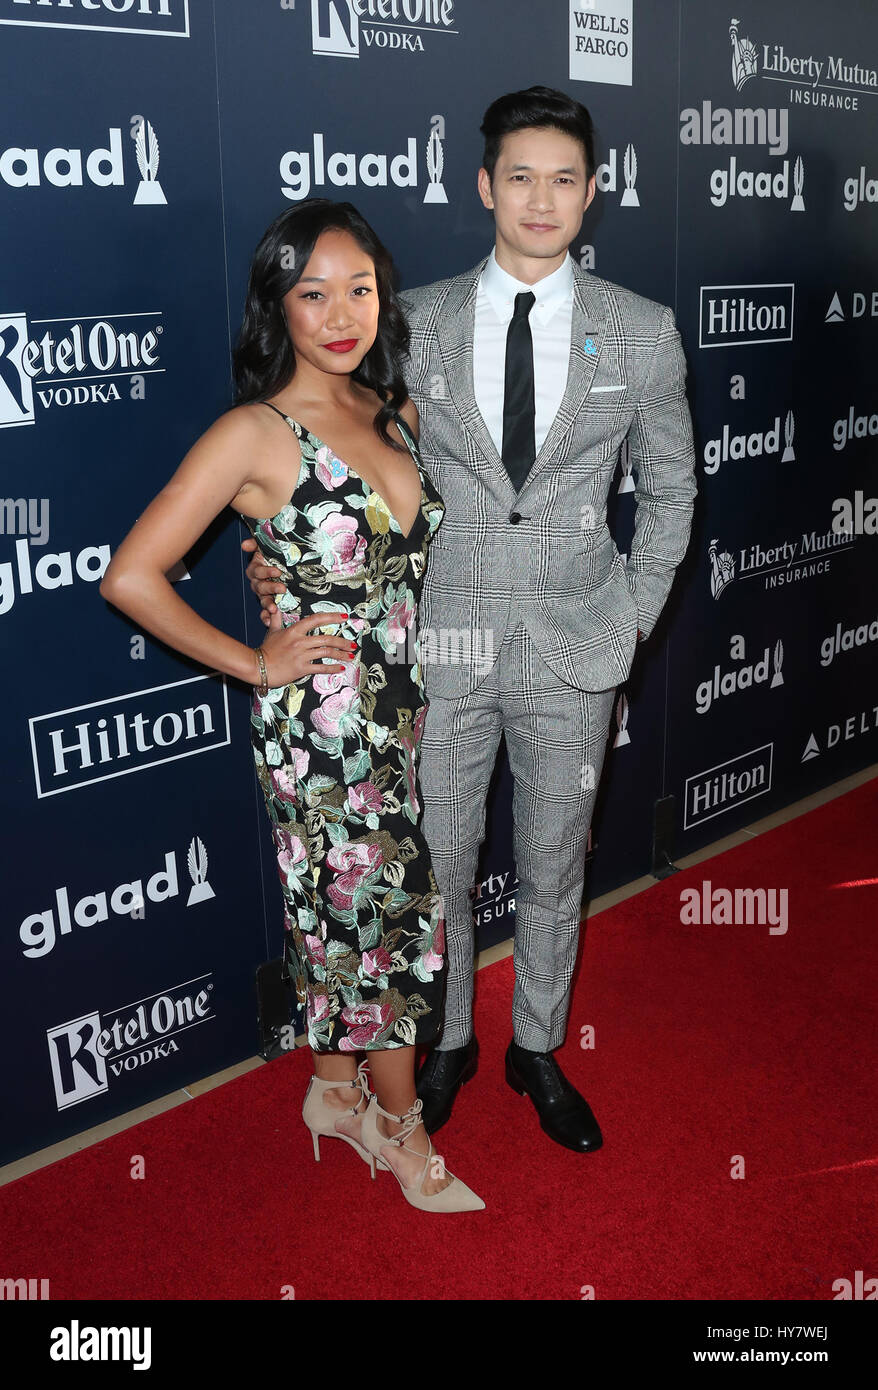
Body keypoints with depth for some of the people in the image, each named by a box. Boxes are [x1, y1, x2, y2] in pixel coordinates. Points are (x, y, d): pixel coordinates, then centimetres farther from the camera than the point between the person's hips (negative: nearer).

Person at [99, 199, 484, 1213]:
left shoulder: (396, 412, 5)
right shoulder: (253, 435, -15)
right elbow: (131, 576, -18)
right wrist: (255, 662, -12)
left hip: (404, 711, 6)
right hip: (322, 726, -6)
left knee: (352, 914, 19)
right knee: (387, 917, 6)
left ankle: (336, 1090, 40)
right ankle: (403, 1131, 29)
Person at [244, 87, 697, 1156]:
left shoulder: (642, 333, 0)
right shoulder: (415, 324, 0)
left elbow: (668, 486, 10)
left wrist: (636, 615, 5)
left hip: (572, 654, 0)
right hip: (441, 646, 0)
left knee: (553, 870, 15)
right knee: (435, 866, 13)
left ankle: (539, 1051, 38)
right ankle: (446, 1044, 38)